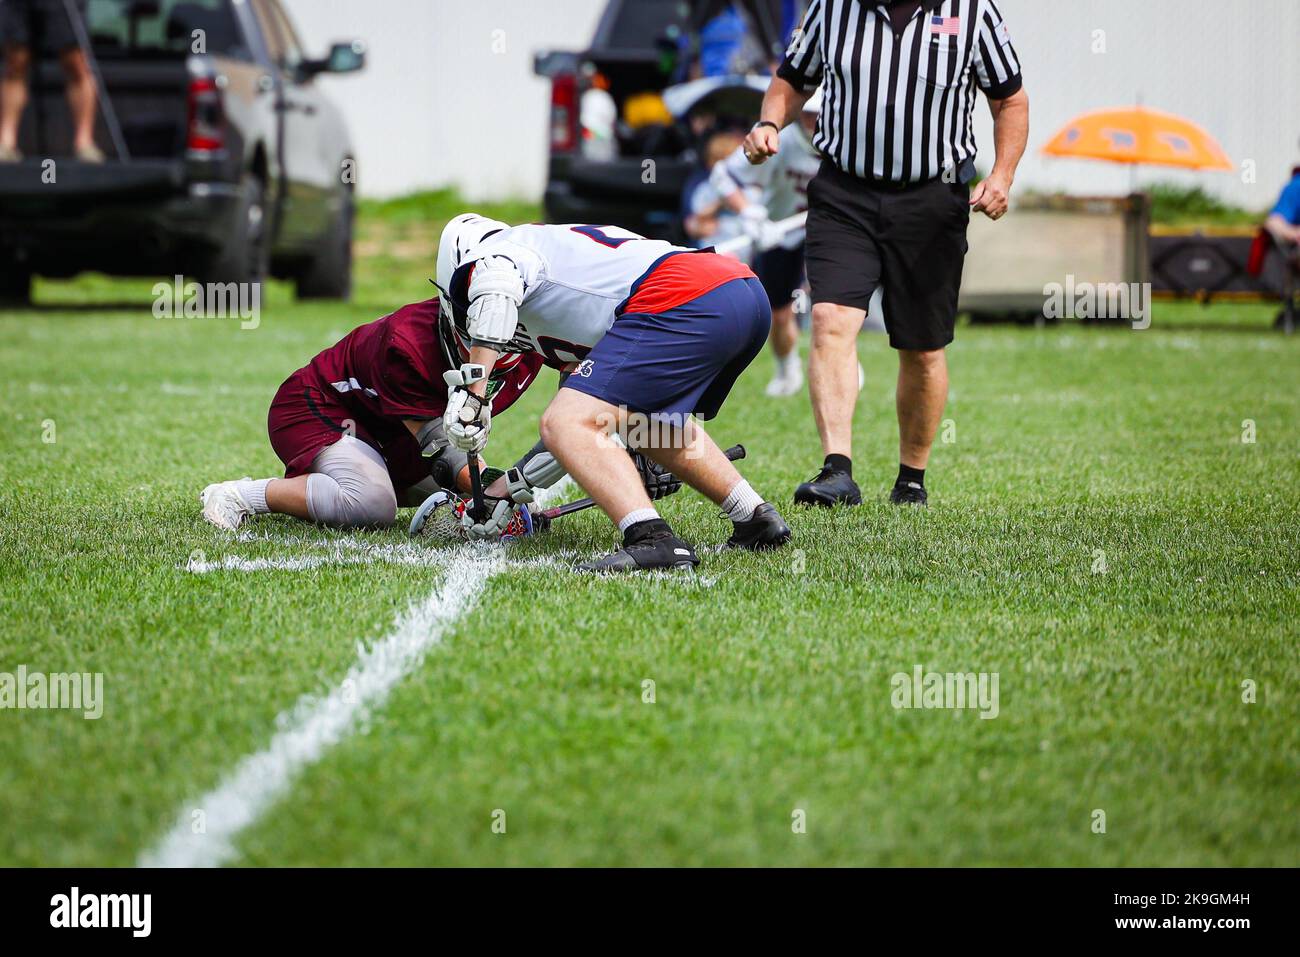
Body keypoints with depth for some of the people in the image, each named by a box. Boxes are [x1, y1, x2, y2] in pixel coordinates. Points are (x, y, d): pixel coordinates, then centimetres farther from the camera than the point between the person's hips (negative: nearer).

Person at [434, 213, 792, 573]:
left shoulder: (489, 253, 14)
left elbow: (496, 286, -14)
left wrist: (471, 391, -14)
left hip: (685, 303, -9)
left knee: (565, 424, -12)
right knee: (652, 421, 32)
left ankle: (653, 540, -29)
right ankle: (757, 519, 27)